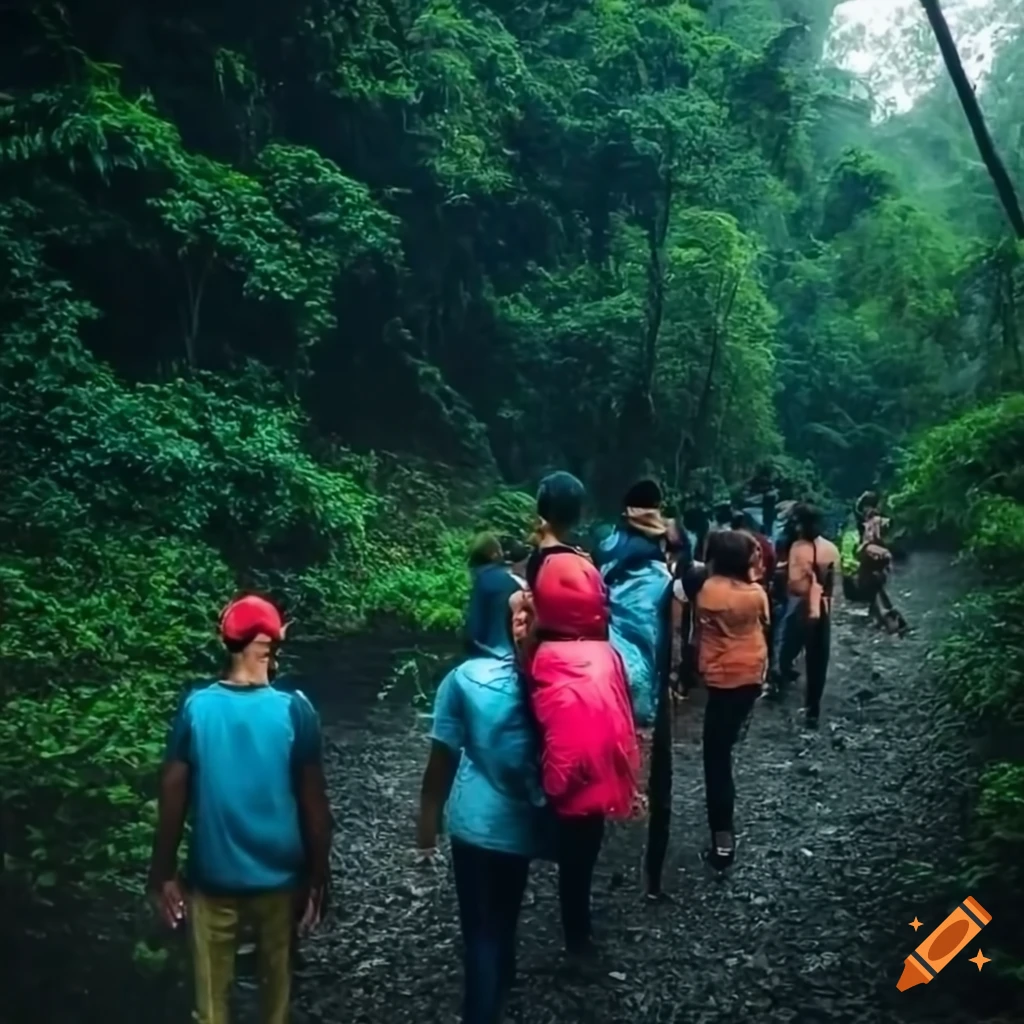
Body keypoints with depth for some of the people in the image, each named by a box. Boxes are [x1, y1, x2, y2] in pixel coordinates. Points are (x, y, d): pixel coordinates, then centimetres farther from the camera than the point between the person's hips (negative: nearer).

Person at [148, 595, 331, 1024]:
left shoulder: (195, 707, -10)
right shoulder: (295, 709, -13)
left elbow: (173, 797, -6)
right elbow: (313, 801, -10)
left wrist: (163, 872, 5)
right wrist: (319, 875, 1)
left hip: (213, 878, 1)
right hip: (279, 876, 0)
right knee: (277, 982, 20)